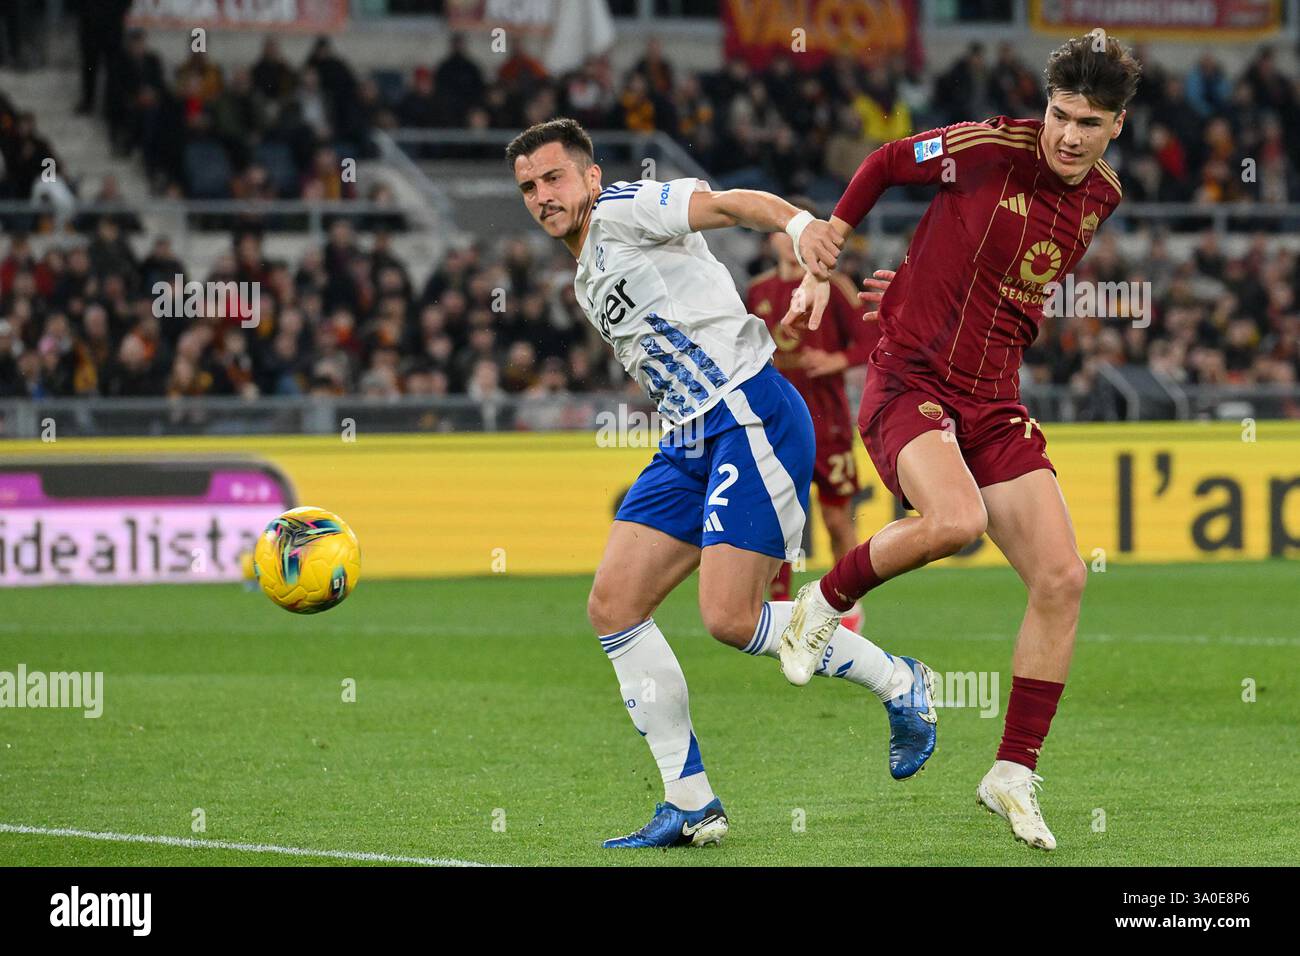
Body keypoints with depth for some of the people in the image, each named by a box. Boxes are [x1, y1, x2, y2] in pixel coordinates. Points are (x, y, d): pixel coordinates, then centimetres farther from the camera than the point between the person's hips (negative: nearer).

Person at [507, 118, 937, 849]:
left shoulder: (622, 210, -4)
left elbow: (725, 202, -20)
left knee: (730, 619, -16)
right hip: (691, 440, 9)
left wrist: (796, 223, -39)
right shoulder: (587, 283, 23)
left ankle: (900, 684, 6)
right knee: (614, 607, -1)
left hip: (750, 414, -9)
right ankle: (691, 805, 2)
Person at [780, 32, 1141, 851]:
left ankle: (1015, 775, 5)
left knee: (1062, 579, -7)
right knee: (957, 519, -35)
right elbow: (882, 165, 3)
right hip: (910, 380, -6)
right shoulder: (990, 149, -13)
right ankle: (827, 601, -4)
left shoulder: (1101, 197, 6)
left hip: (994, 402, 6)